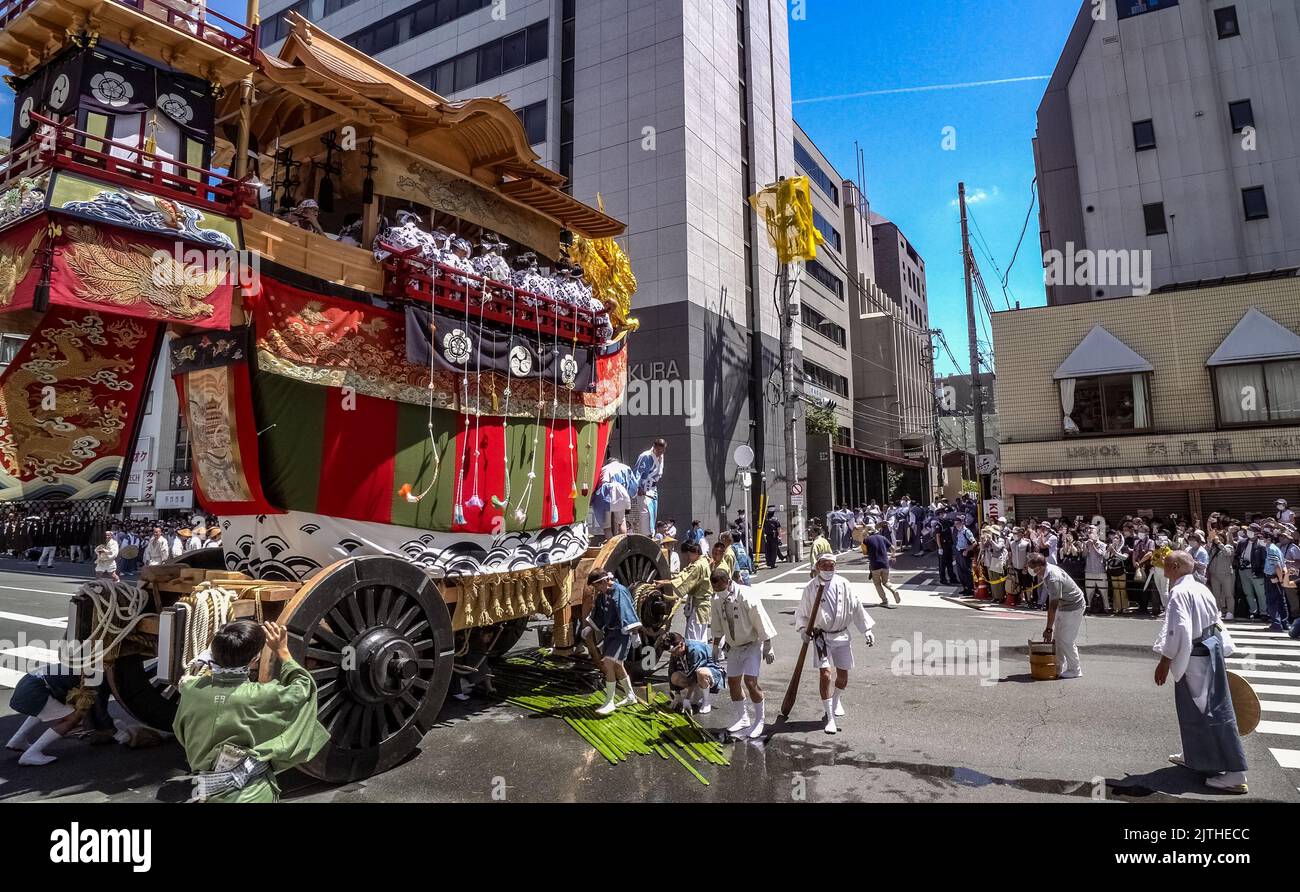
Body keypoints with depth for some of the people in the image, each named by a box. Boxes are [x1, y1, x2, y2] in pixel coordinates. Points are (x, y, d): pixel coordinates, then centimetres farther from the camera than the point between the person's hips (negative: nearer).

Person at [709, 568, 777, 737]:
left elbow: (761, 622, -18)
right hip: (734, 647, 6)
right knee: (733, 682, 10)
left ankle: (760, 719, 6)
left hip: (752, 645, -6)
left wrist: (768, 647, -14)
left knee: (750, 682, -14)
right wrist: (715, 646, 15)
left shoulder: (746, 596, -24)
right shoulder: (717, 600, -5)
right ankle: (743, 718, 28)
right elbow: (718, 627, 10)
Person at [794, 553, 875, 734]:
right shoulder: (810, 588, -8)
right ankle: (830, 718, -2)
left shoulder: (843, 584, -5)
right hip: (821, 636, -2)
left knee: (842, 677, 11)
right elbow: (801, 613, 2)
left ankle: (836, 700, 45)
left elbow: (856, 607, 3)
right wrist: (803, 628, -14)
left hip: (842, 636, 2)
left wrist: (866, 630, 4)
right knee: (825, 674, -13)